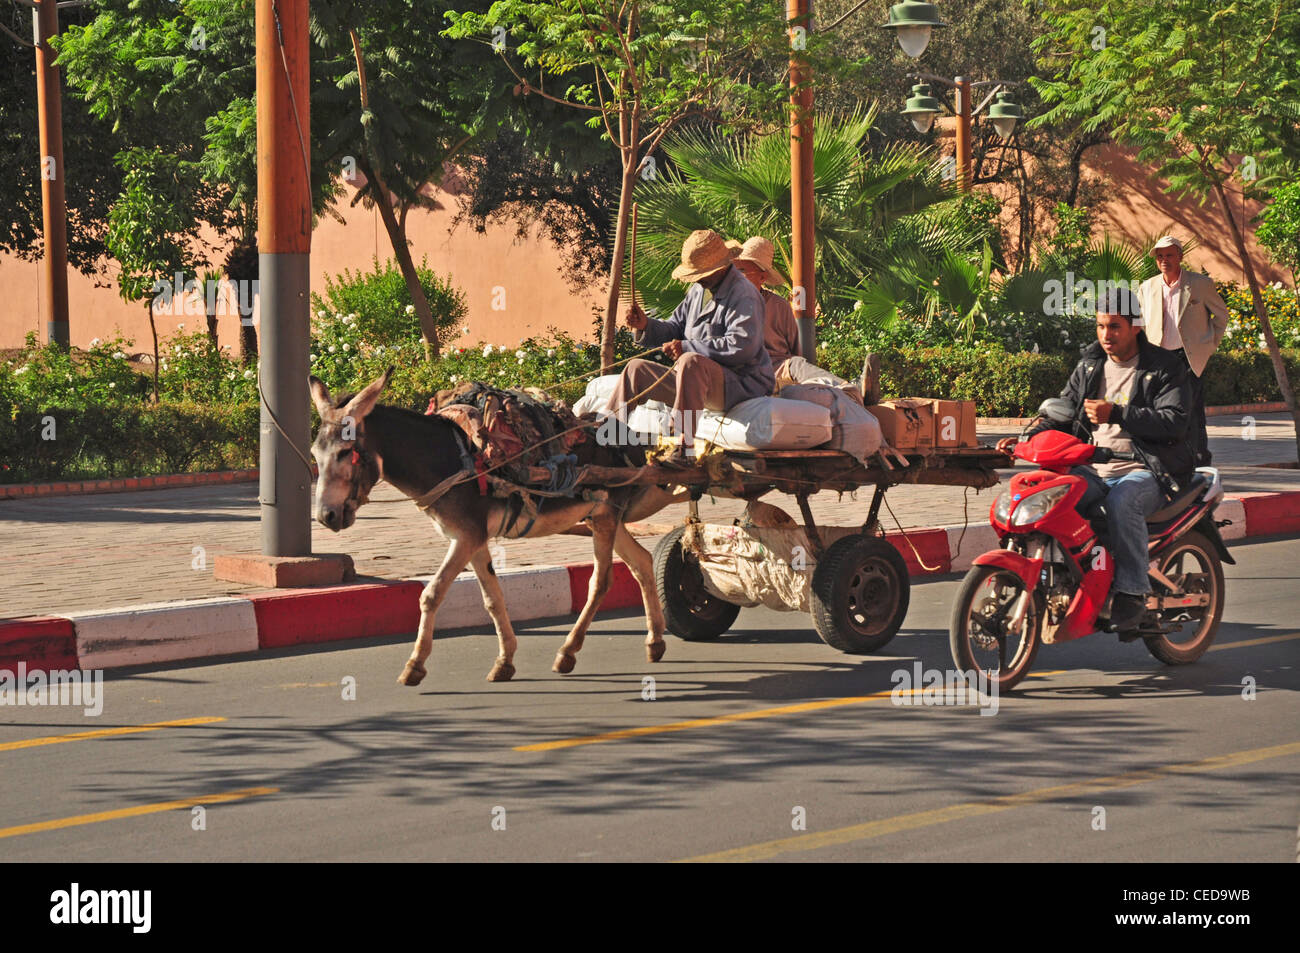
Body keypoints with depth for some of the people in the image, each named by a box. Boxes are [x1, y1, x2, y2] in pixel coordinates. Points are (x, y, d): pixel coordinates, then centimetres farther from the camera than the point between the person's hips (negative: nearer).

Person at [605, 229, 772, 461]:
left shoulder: (743, 295, -16)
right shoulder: (699, 290, 14)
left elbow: (742, 346, -28)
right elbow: (675, 329, 21)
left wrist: (687, 347, -25)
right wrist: (646, 326, -2)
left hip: (740, 385, -10)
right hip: (698, 379, 10)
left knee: (691, 362, -39)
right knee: (637, 369, 10)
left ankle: (685, 447, -40)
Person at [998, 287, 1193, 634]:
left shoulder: (1166, 368, 0)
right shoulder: (1089, 367, 18)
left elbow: (1174, 421, -14)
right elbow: (1063, 413, 19)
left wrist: (1116, 414, -24)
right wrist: (1027, 438, -1)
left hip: (1145, 471, -5)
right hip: (1093, 470, 6)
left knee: (1122, 501, -38)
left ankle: (1132, 592, -32)